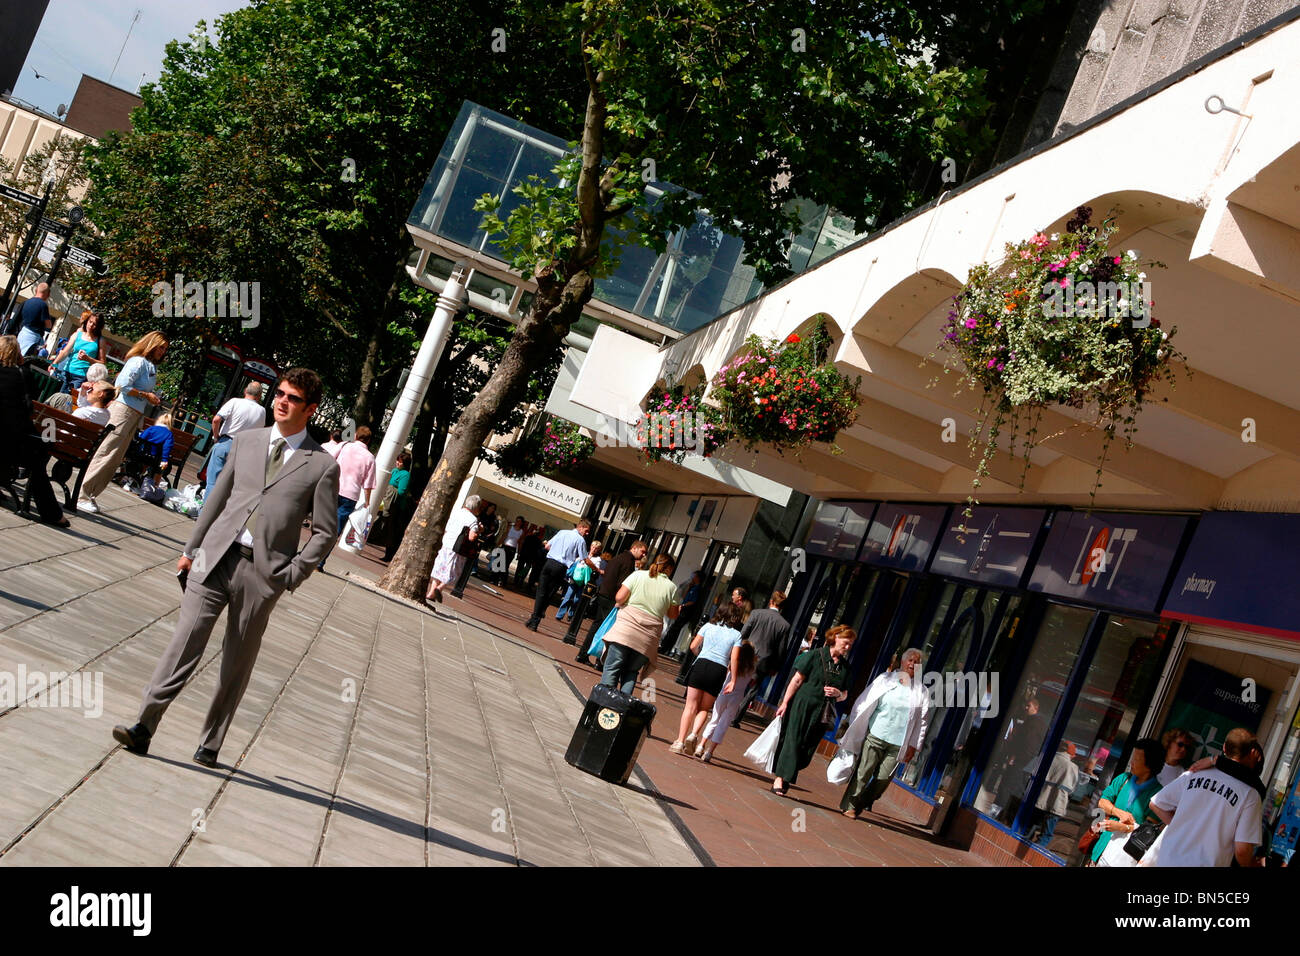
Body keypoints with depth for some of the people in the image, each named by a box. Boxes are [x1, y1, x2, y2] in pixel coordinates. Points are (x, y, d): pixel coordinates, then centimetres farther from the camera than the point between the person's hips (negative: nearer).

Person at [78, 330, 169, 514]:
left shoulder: (151, 367, 19)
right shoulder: (138, 361, -8)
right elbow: (123, 385, -17)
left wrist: (154, 399, 4)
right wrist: (145, 395, -10)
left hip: (136, 415, 9)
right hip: (123, 409, -9)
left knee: (115, 459, 10)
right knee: (105, 454, -10)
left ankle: (90, 495, 15)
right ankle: (82, 495, -7)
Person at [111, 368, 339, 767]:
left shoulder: (323, 466, 0)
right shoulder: (246, 441, 12)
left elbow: (325, 532, 2)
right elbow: (218, 497, 18)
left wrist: (291, 574, -6)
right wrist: (192, 548, 15)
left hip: (263, 571, -2)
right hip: (216, 555, 2)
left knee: (238, 663, 6)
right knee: (184, 641, -7)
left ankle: (210, 744, 16)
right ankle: (143, 727, -6)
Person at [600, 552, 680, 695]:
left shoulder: (638, 575, 3)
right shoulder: (671, 587, 6)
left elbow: (619, 598, -2)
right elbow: (672, 615, 13)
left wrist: (621, 604, 19)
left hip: (625, 630, -1)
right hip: (648, 637, 1)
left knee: (612, 670, -1)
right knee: (631, 672, 10)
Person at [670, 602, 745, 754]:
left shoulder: (709, 626, 10)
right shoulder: (737, 635, 7)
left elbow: (693, 646, 10)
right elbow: (734, 659, -2)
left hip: (701, 665, 0)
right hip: (719, 671, 0)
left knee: (690, 706, 3)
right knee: (704, 708, 12)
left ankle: (680, 741, -4)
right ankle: (694, 734, -11)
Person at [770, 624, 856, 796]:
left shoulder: (845, 666, 10)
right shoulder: (815, 655, -3)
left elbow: (844, 695, 18)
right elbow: (797, 680, -3)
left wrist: (838, 694, -7)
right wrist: (785, 703, -7)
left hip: (822, 714, 4)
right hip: (802, 706, -4)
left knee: (807, 749, 2)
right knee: (792, 741, -6)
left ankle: (786, 777, 12)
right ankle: (779, 779, -3)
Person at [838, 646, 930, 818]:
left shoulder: (921, 692, 8)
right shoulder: (885, 680, 4)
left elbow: (922, 721, 10)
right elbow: (864, 702, 6)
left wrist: (914, 746, 5)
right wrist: (855, 730, 3)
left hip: (898, 744, 2)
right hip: (875, 736, -1)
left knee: (884, 778, -2)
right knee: (863, 772, -3)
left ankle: (862, 803, 17)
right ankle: (849, 805, 9)